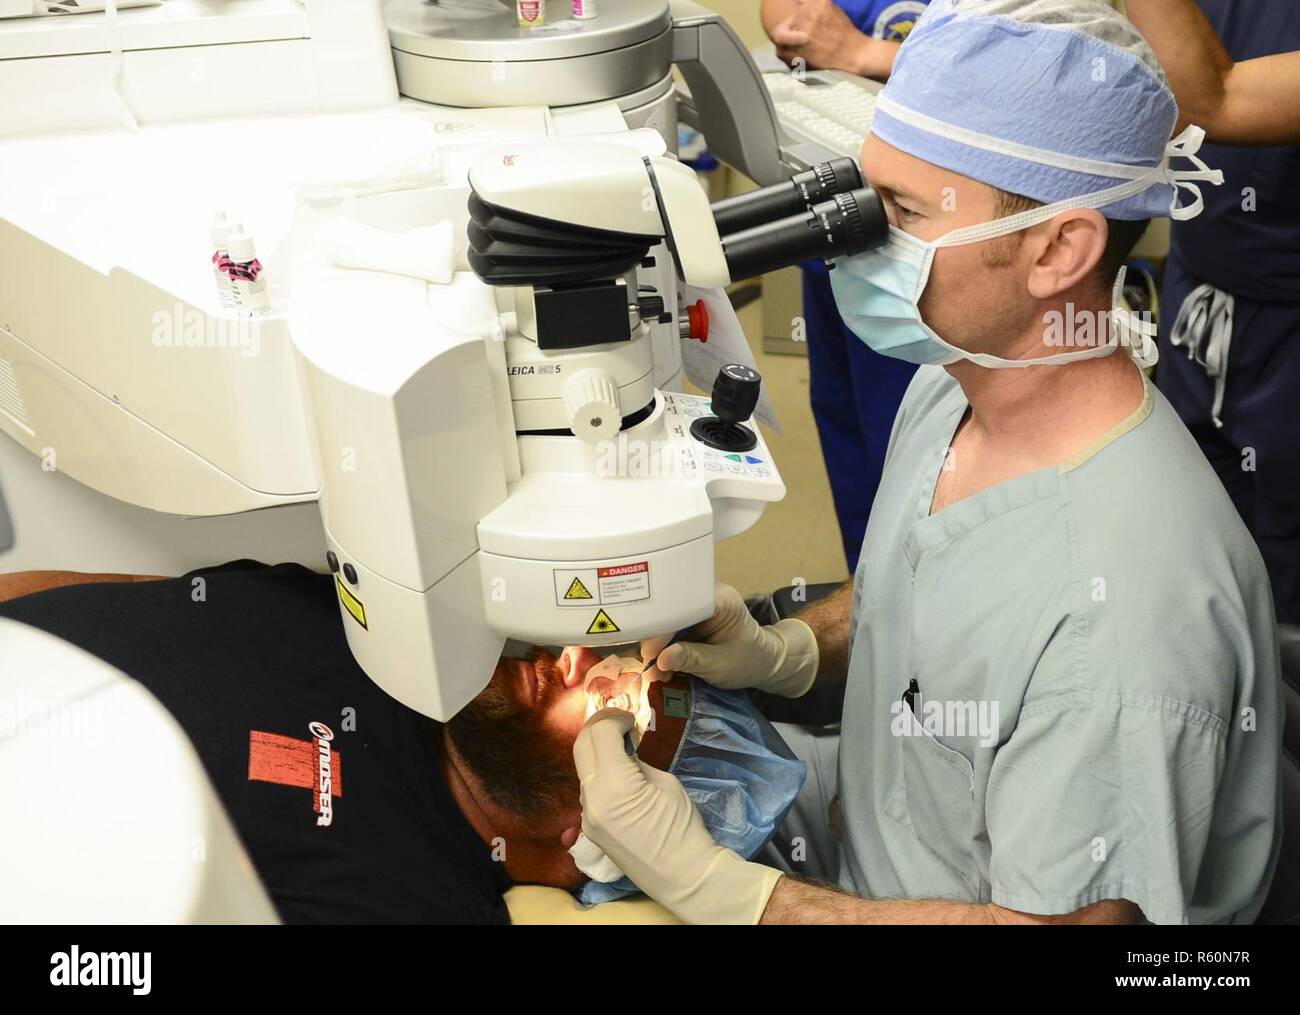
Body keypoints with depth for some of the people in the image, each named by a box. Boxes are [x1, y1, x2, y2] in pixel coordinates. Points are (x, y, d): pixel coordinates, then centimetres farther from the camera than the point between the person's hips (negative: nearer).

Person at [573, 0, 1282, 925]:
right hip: (845, 829, 7)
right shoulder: (951, 388, -7)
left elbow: (1054, 917, -25)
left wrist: (706, 883, -26)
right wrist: (779, 653, -9)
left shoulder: (1124, 613, -34)